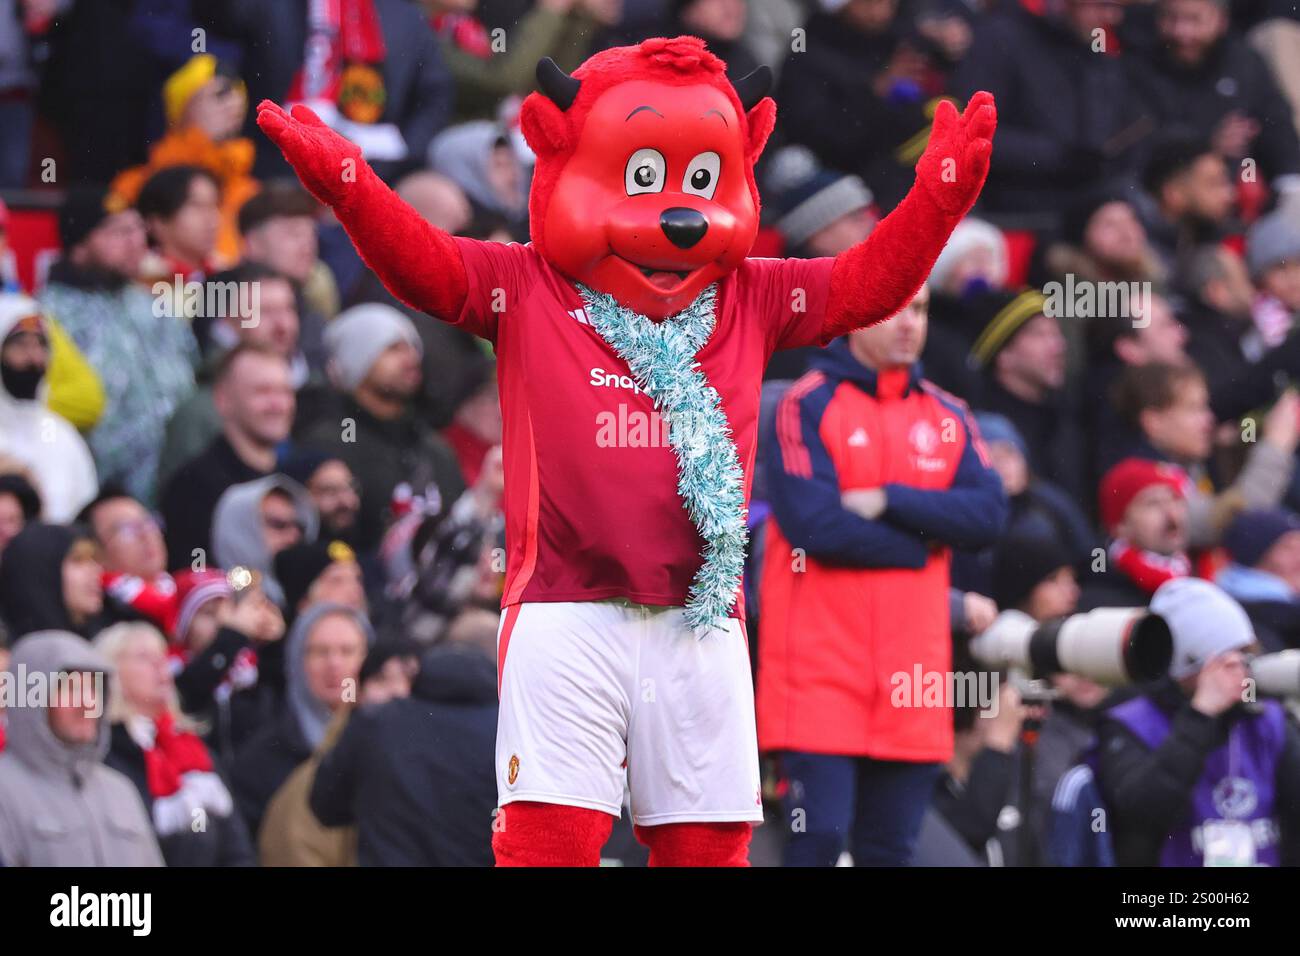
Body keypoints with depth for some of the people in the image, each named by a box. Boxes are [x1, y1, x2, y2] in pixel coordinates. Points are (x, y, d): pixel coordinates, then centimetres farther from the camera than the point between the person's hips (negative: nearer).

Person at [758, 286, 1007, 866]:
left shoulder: (948, 418, 14)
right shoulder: (808, 406, -3)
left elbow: (988, 514, -2)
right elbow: (814, 524, -16)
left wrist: (889, 502, -12)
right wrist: (919, 540, -5)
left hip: (912, 661, 5)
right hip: (820, 661, -5)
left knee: (890, 849, 7)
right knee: (820, 838, -13)